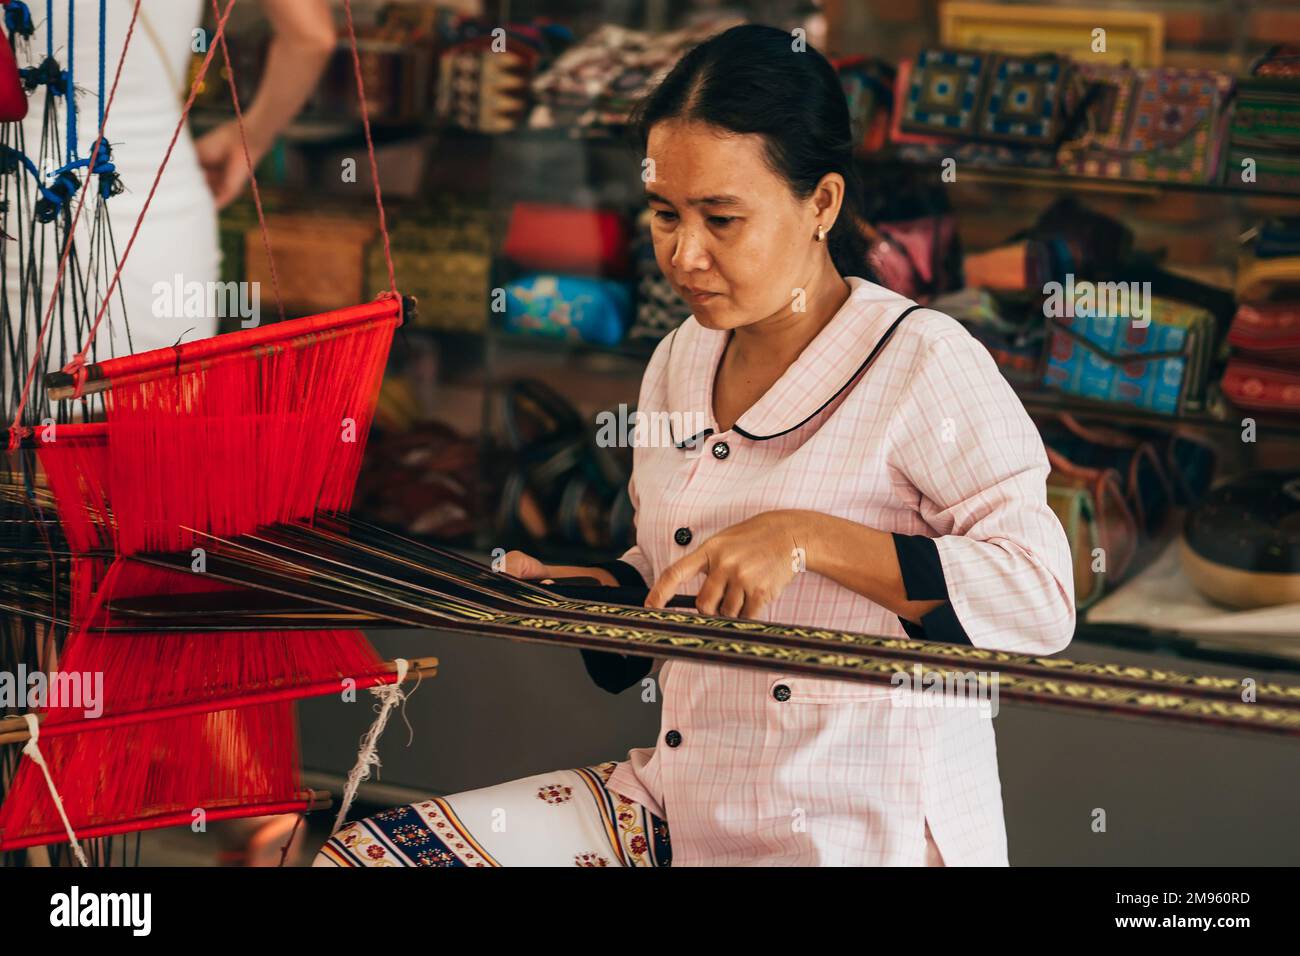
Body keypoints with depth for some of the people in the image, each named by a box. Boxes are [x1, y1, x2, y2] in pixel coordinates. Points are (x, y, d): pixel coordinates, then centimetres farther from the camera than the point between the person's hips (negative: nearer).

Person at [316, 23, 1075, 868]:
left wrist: (811, 540, -23)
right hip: (678, 812, 8)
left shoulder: (922, 367, -11)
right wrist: (565, 593, 4)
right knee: (357, 853, -3)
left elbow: (1042, 598, -17)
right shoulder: (681, 364, 12)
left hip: (866, 835, -7)